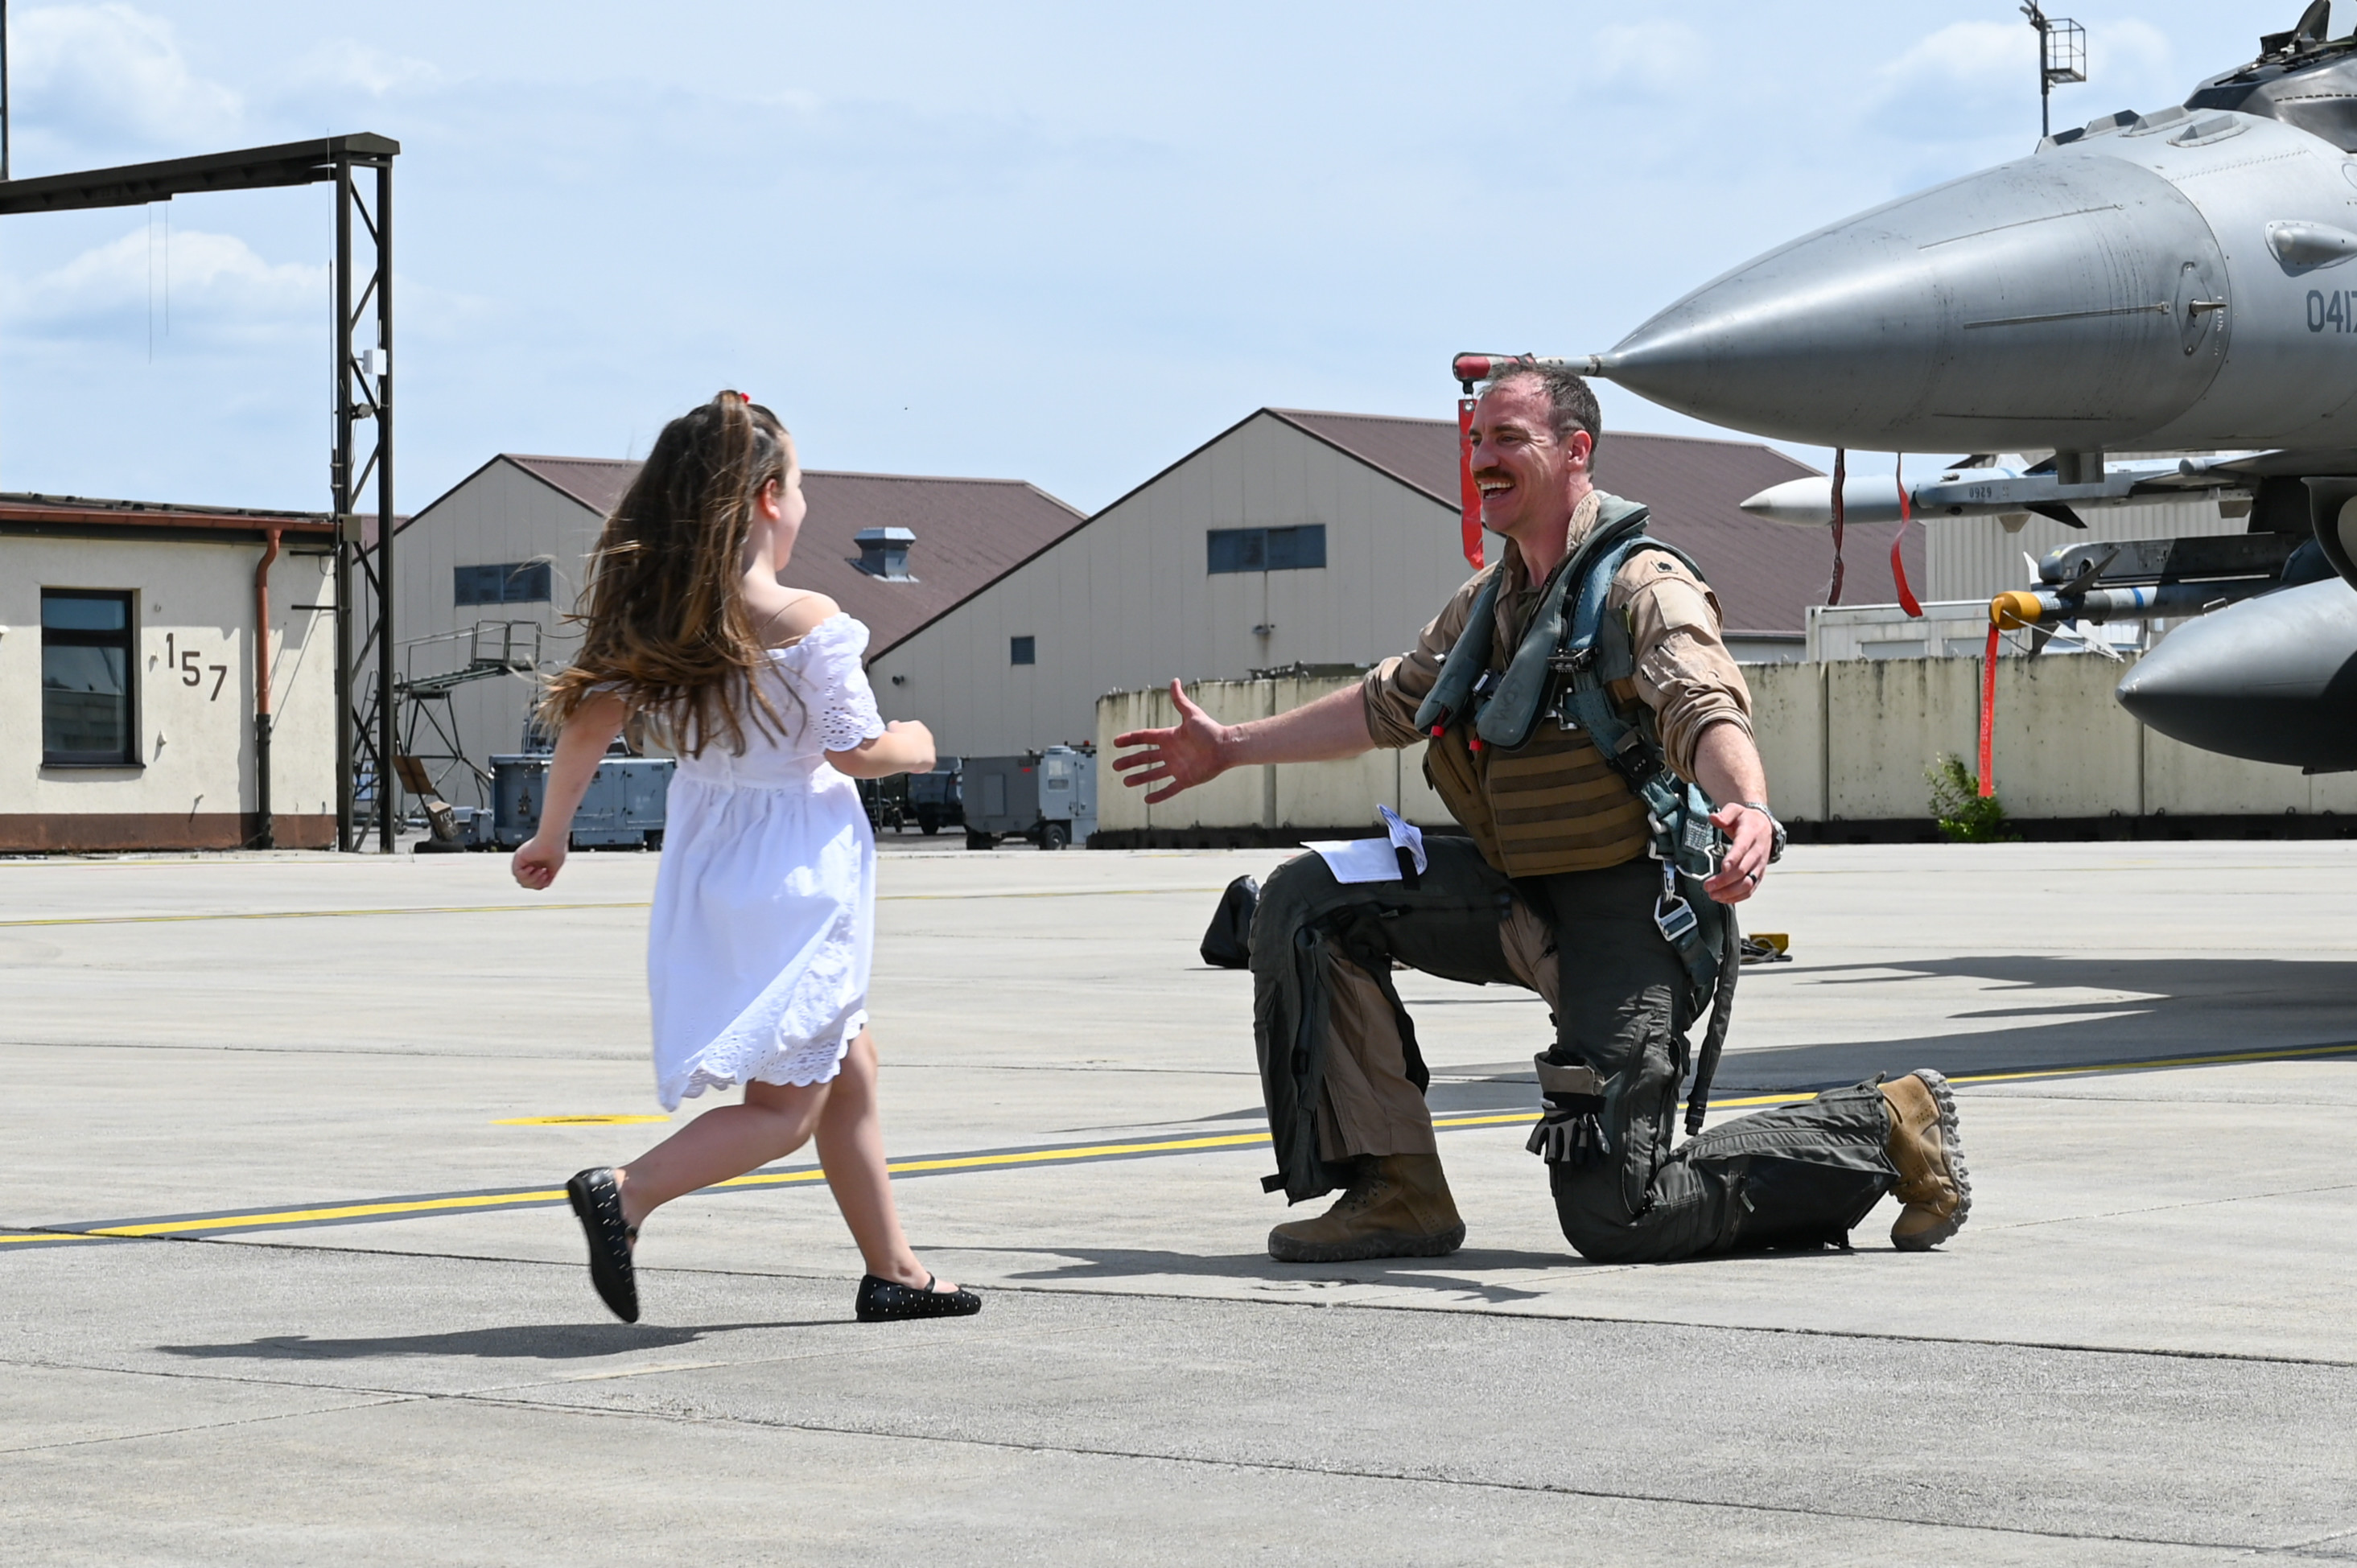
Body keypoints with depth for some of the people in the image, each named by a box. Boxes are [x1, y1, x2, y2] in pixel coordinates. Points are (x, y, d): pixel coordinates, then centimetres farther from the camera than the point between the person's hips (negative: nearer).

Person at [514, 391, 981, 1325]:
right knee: (784, 1108, 1)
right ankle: (626, 1195, -18)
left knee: (847, 1068, 20)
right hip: (792, 876, -8)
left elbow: (588, 722, -3)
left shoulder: (649, 613, -2)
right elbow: (857, 751, -14)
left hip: (707, 864, 8)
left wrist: (550, 835, 8)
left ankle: (892, 1273, 26)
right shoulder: (805, 622, -18)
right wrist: (915, 749, 8)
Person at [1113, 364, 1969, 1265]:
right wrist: (1231, 747, 35)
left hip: (1626, 912, -8)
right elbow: (1386, 706, 28)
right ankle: (1394, 1192, -2)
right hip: (1520, 899, 8)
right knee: (1305, 904, -4)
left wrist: (1749, 813, -54)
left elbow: (1709, 713, -32)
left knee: (1612, 1220, -12)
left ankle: (1883, 1133, 6)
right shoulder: (1490, 602, 12)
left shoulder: (1644, 586, -13)